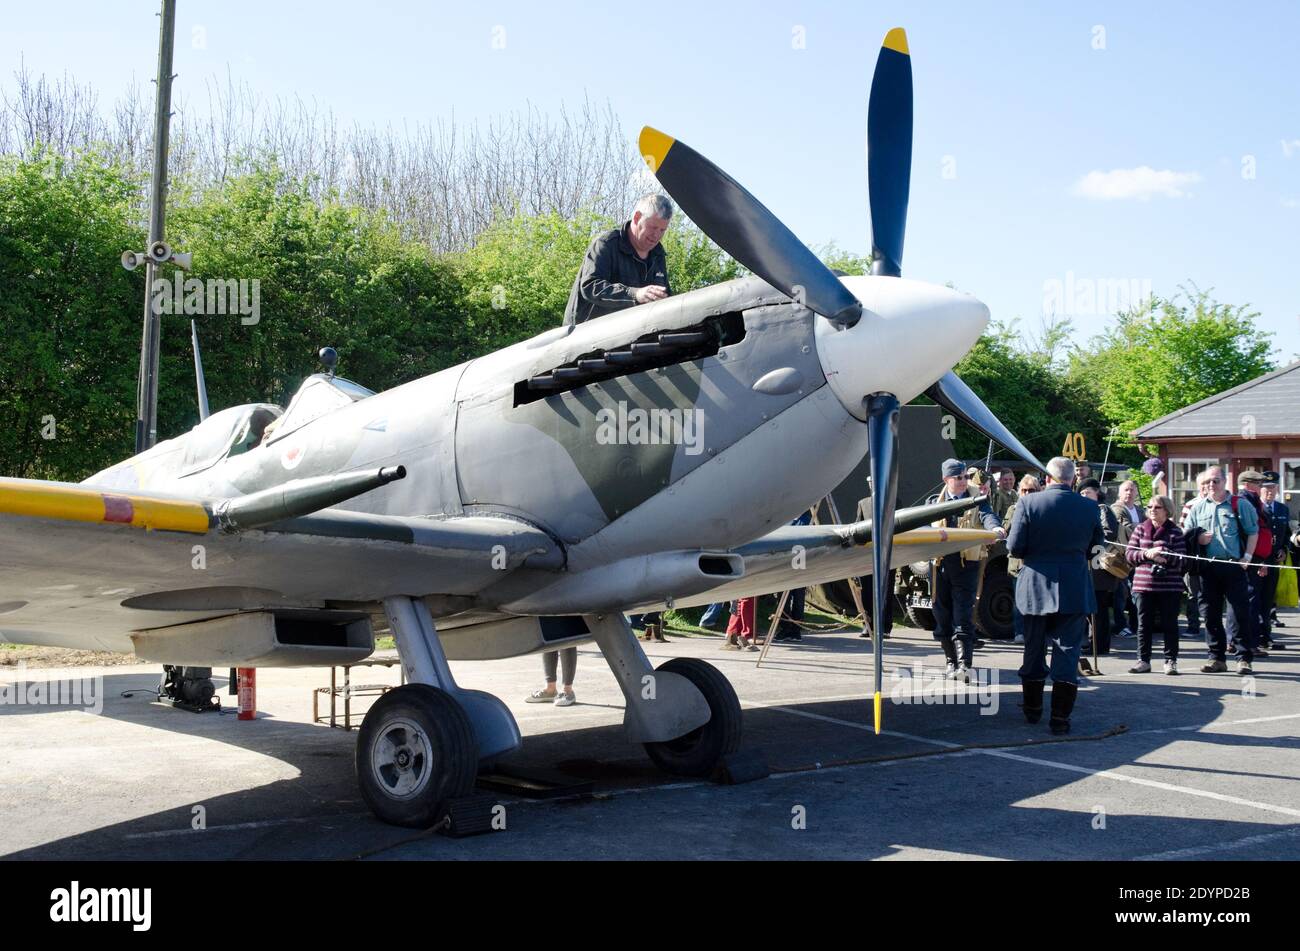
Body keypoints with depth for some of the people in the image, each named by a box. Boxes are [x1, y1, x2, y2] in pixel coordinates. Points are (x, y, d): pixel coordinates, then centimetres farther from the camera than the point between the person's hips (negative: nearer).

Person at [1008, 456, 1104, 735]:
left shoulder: (1028, 502, -9)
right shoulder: (1089, 507, -4)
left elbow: (1014, 548, -10)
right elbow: (1095, 548, 6)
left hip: (1036, 587, 0)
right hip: (1074, 589, 0)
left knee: (1034, 648, 14)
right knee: (1067, 650, 4)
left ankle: (1032, 708, 27)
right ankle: (1060, 717, 0)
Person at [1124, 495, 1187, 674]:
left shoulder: (1174, 531, 1)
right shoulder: (1140, 529, 9)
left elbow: (1181, 558, -5)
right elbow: (1129, 553, 3)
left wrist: (1165, 557, -21)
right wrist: (1146, 554, -14)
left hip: (1169, 585, -2)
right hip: (1143, 584, 2)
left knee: (1170, 624, 3)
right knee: (1144, 624, 6)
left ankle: (1171, 661, 11)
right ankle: (1143, 660, 13)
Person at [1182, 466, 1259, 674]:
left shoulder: (1240, 505, 3)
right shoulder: (1198, 507, 13)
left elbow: (1253, 532, 2)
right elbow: (1185, 534, 18)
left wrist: (1246, 557, -7)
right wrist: (1197, 538, -3)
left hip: (1234, 566, -4)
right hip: (1208, 568, 4)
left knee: (1242, 612, -4)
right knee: (1210, 613, 5)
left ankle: (1245, 659, 3)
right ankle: (1217, 658, 14)